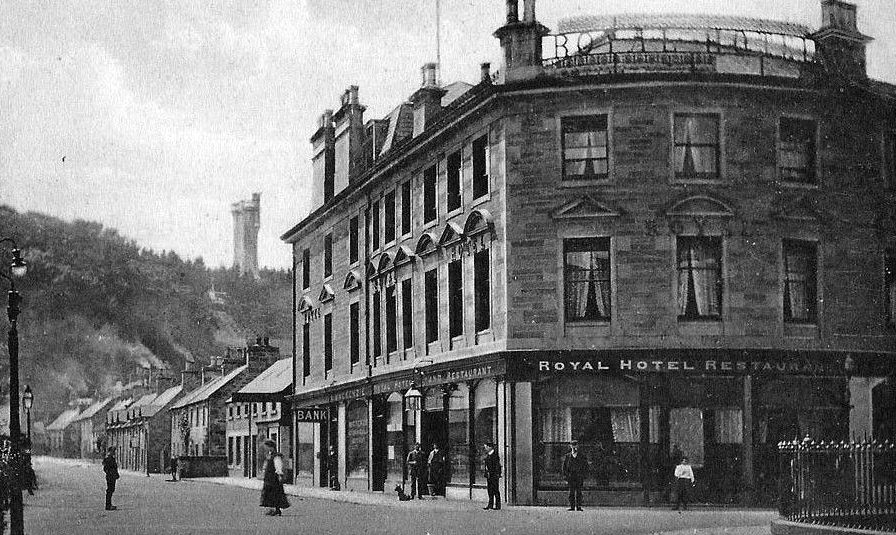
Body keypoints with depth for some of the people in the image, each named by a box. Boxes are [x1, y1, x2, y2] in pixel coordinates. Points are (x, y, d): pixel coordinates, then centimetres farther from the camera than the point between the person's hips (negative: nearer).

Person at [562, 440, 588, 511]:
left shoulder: (582, 456, 7)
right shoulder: (567, 456, 9)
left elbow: (586, 467, 9)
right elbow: (564, 468, 11)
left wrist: (583, 476, -1)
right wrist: (566, 478, 3)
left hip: (579, 478, -1)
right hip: (571, 477, 1)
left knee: (578, 492, -4)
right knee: (571, 492, -1)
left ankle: (578, 507, -2)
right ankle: (572, 506, 2)